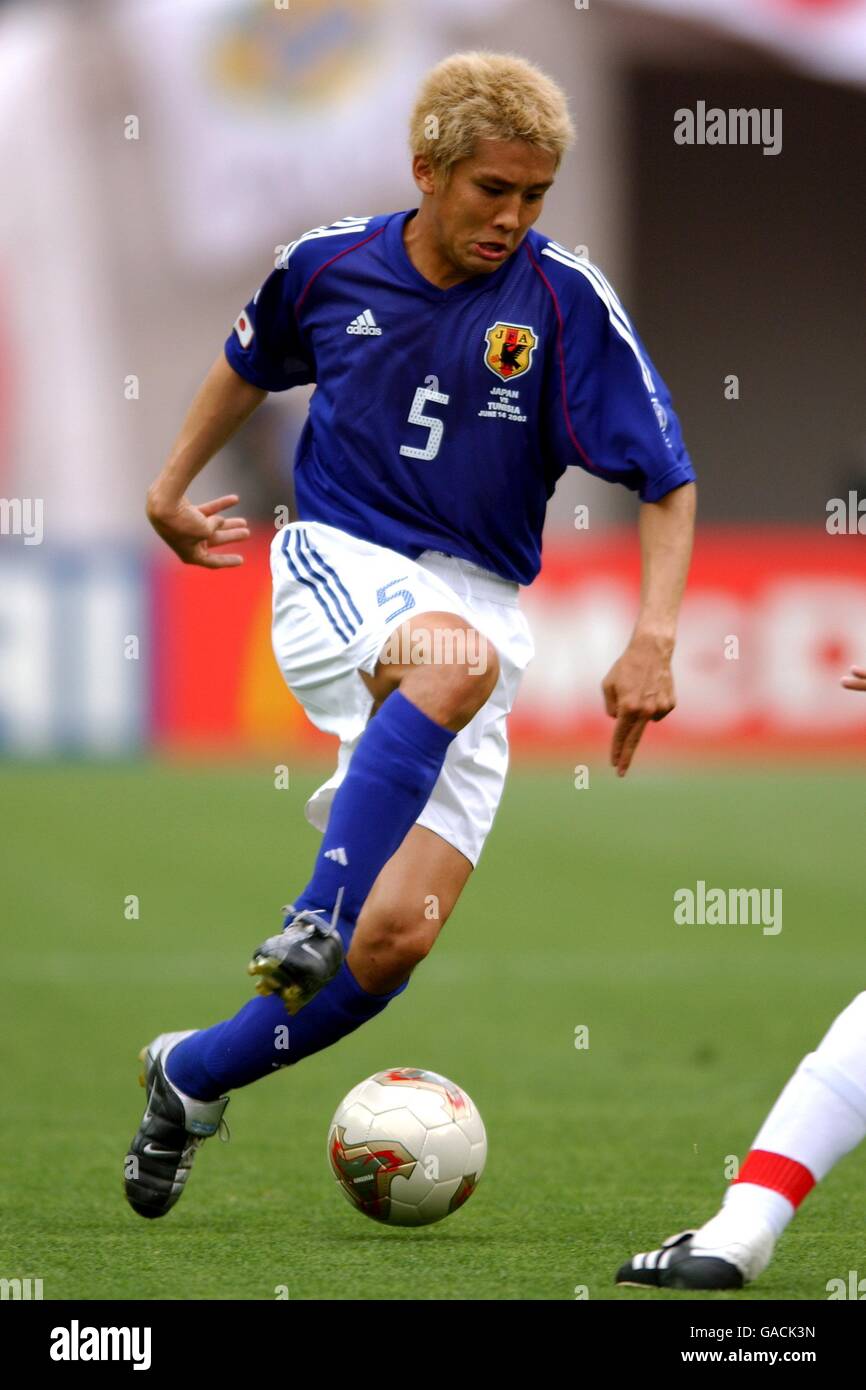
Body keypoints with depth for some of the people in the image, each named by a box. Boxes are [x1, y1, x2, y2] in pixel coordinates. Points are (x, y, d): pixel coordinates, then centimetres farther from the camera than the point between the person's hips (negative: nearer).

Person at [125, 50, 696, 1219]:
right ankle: (317, 920, -43)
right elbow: (252, 364, 24)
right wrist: (172, 486, 28)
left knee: (400, 937, -11)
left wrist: (653, 637, -19)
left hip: (477, 603, 1)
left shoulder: (567, 301, -7)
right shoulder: (330, 264, 0)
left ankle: (194, 1076, 10)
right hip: (337, 565, -1)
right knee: (455, 660, -40)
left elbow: (668, 481, -7)